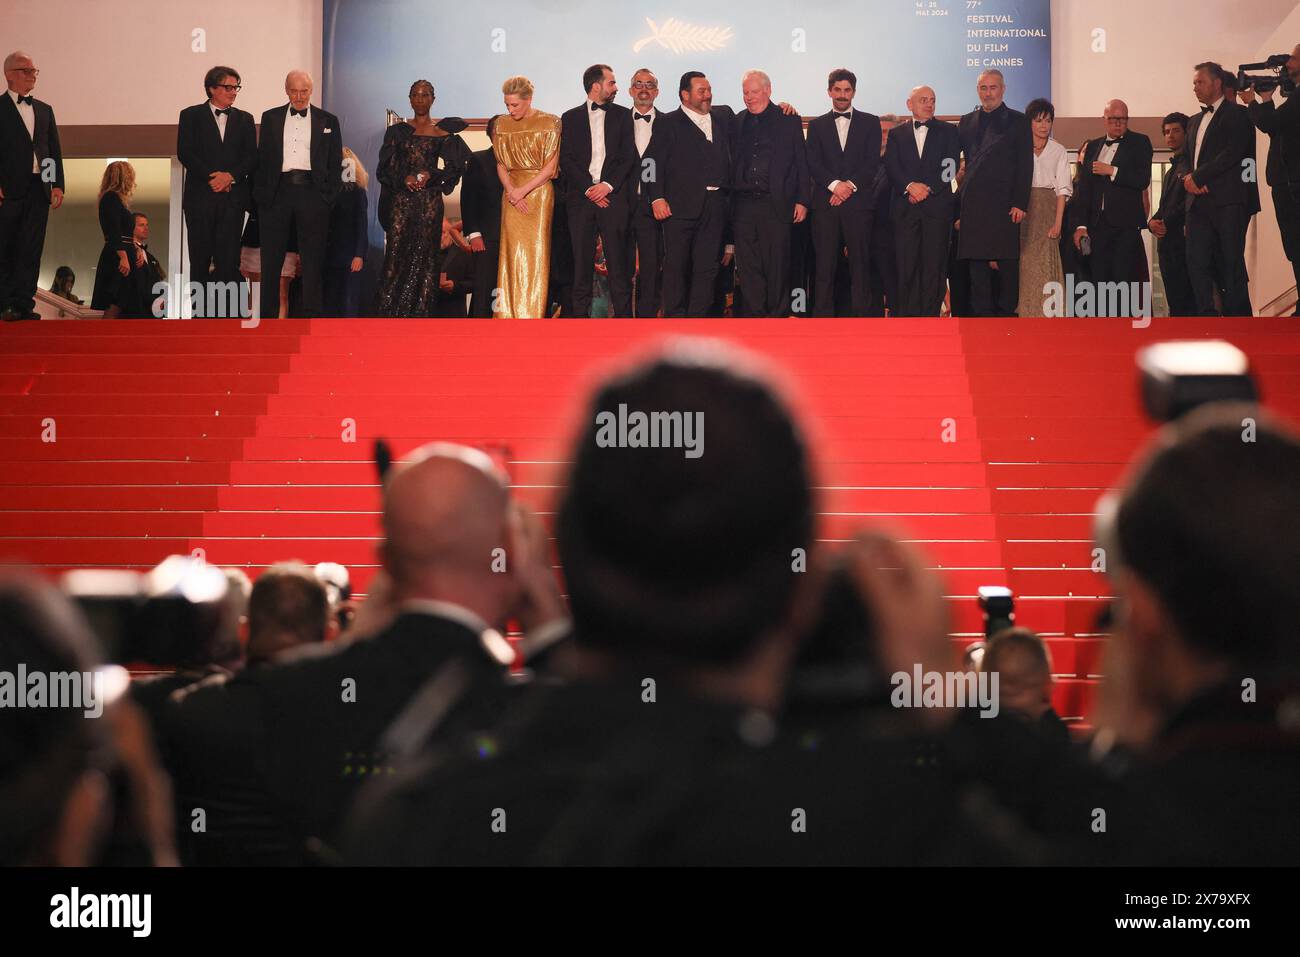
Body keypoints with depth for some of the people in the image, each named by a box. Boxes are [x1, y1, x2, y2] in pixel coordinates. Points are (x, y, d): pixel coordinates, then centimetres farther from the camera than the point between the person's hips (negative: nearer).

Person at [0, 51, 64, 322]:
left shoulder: (44, 110, 18)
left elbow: (54, 151, 17)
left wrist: (58, 184, 7)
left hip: (38, 188, 5)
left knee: (31, 250, 2)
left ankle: (24, 304, 3)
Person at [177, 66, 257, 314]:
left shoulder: (244, 119, 15)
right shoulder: (191, 116, 8)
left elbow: (251, 157, 7)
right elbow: (185, 153, -2)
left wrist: (230, 176, -10)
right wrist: (212, 176, -11)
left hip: (233, 196, 1)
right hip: (200, 195, -1)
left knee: (228, 257, -6)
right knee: (200, 257, -1)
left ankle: (225, 313, -7)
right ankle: (200, 314, 2)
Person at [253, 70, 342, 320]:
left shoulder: (328, 121, 9)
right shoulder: (271, 118, 12)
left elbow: (335, 164, 9)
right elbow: (262, 159, 11)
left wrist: (330, 198, -1)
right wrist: (260, 196, 2)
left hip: (312, 193, -1)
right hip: (278, 193, 1)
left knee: (313, 261, 1)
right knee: (271, 260, 3)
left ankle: (313, 318, 4)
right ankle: (267, 316, 8)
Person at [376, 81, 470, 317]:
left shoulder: (443, 132, 7)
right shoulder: (397, 131, 10)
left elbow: (455, 165, 1)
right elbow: (386, 166, 6)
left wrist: (430, 175, -12)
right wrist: (405, 178, -11)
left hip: (430, 201, 0)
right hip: (401, 200, 0)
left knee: (425, 255, -2)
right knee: (397, 253, -6)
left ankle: (421, 315, 0)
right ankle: (391, 315, -5)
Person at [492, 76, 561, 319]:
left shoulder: (549, 123, -4)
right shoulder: (502, 124, 8)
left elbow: (550, 167, -7)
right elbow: (500, 164, 10)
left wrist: (523, 190, -12)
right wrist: (511, 191, -7)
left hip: (539, 191, -3)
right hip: (511, 193, 3)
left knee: (536, 251, -5)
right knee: (512, 251, 0)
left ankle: (532, 315, -2)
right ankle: (510, 314, 2)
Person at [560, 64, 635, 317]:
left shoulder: (623, 115, 12)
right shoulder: (570, 118, 11)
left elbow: (629, 156, 5)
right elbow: (566, 159, 4)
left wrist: (608, 185, -8)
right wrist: (588, 188, -8)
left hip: (613, 195, 0)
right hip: (581, 196, 0)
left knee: (618, 259, -5)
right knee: (581, 260, 0)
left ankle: (623, 314, -4)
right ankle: (580, 315, 3)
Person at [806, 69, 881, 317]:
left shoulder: (870, 123, 12)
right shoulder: (817, 125, 15)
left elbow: (872, 162, 3)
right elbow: (813, 164, 4)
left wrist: (851, 185, -10)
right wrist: (835, 184, -12)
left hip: (858, 202, -1)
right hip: (825, 203, 1)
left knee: (860, 263, -3)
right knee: (824, 265, -2)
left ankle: (861, 316, -1)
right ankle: (822, 319, -2)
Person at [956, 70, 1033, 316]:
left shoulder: (1018, 122, 5)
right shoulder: (967, 122, 16)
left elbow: (1025, 166, -1)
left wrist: (1020, 204, -9)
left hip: (1004, 205, -3)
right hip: (973, 207, 3)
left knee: (1007, 264, -3)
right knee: (977, 267, 2)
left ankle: (1006, 312, 2)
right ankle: (982, 315, 6)